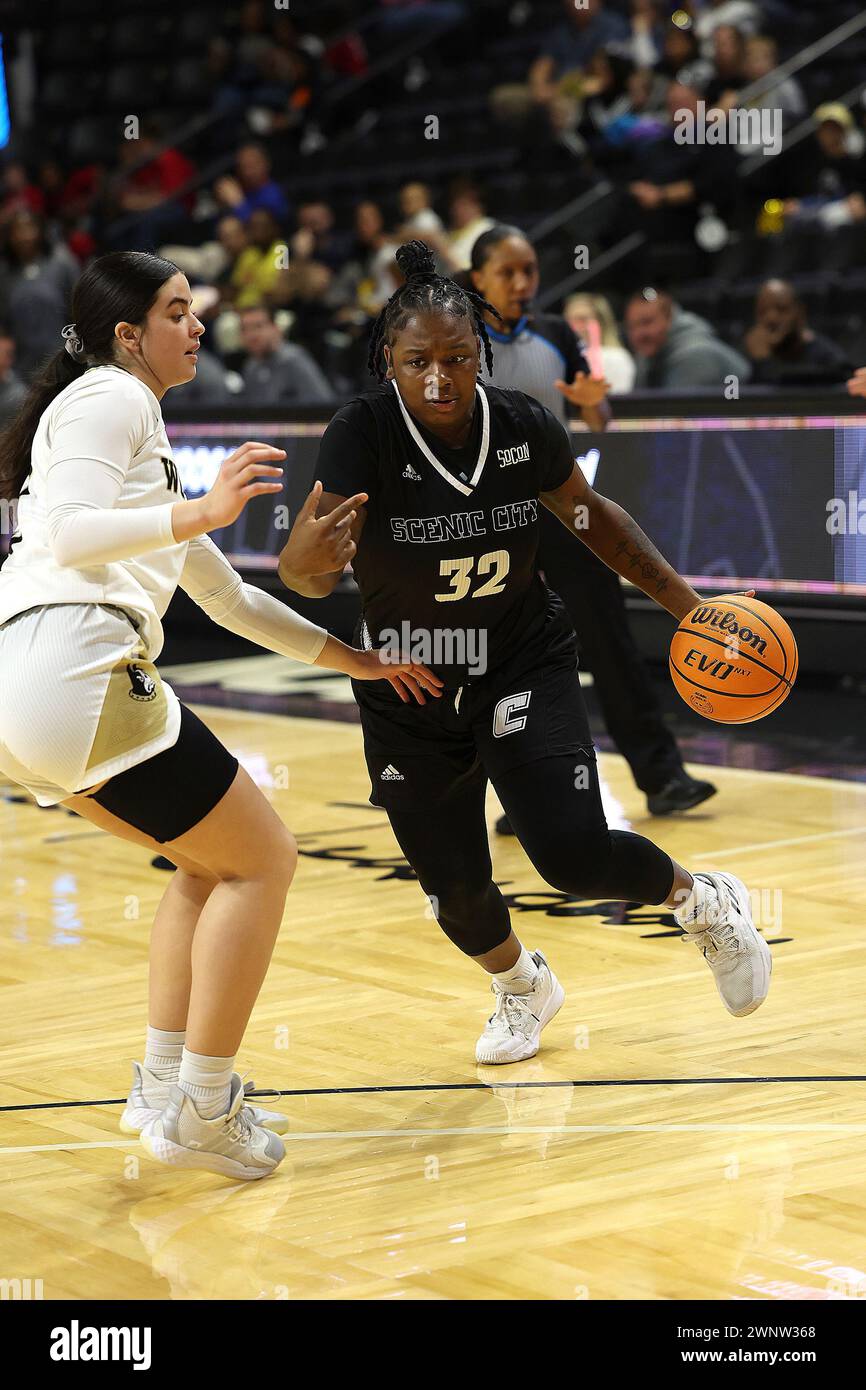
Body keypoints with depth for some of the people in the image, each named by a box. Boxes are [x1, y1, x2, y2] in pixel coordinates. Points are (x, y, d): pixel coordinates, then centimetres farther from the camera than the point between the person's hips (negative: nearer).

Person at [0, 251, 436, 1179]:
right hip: (76, 674, -10)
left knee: (212, 863, 21)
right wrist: (198, 512, -25)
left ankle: (163, 1086, 19)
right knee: (262, 860, -1)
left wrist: (348, 657, 34)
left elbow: (226, 596, 34)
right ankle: (200, 1112, 0)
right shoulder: (109, 397, 1)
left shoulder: (139, 424, 31)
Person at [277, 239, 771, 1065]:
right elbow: (302, 577, -28)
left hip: (523, 666, 0)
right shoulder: (363, 434, -21)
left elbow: (591, 516, 6)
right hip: (408, 696, 1)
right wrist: (318, 547, -52)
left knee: (574, 853, -20)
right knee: (454, 888, 8)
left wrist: (686, 604, 3)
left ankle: (704, 903, 13)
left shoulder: (523, 426, -13)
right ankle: (522, 987, 44)